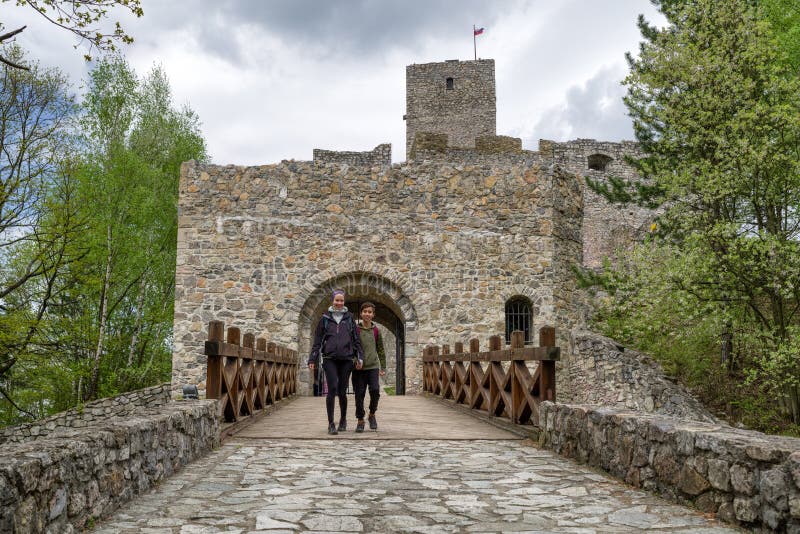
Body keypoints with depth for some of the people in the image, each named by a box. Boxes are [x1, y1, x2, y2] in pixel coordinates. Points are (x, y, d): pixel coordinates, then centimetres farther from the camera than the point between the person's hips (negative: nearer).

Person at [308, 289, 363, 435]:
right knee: (332, 389, -13)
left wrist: (360, 357, 0)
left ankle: (343, 419, 26)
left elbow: (356, 339, 10)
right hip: (329, 358, -1)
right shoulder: (325, 318, 8)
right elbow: (317, 340, 9)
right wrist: (312, 360, 4)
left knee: (342, 391, 4)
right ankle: (331, 424, -7)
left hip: (346, 359, 1)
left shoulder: (349, 318, 10)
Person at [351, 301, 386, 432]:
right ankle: (360, 421, 13)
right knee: (359, 395, 0)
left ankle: (372, 414, 9)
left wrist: (383, 368, 9)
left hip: (373, 367, 1)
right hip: (358, 368, -1)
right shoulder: (355, 330, 3)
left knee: (375, 391, -14)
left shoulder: (376, 331, 8)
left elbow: (381, 350, 12)